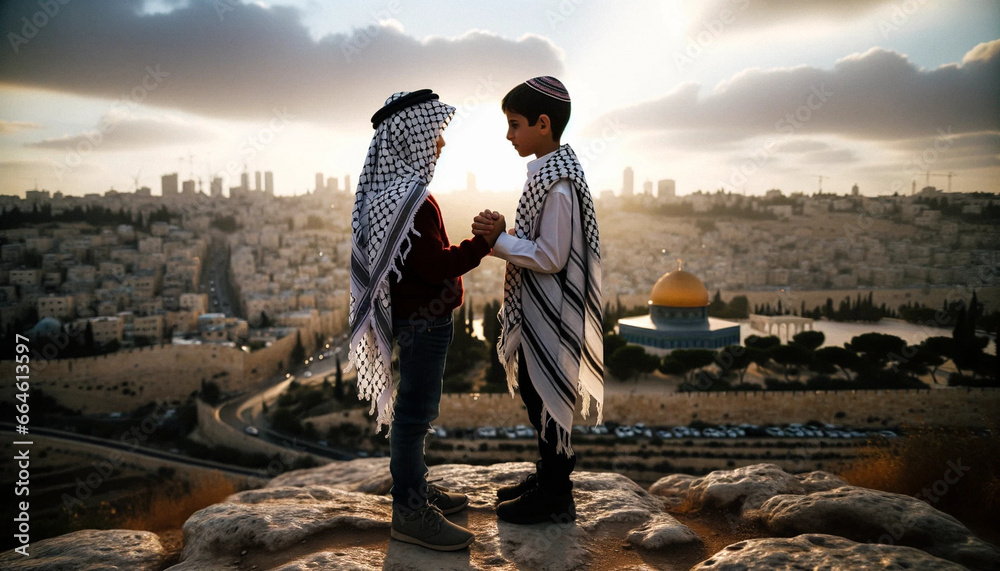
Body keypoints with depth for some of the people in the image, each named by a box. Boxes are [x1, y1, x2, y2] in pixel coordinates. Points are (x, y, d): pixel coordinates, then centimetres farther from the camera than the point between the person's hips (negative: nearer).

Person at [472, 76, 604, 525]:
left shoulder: (558, 184, -22)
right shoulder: (548, 170, 9)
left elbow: (550, 257, -24)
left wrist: (497, 240, -18)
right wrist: (502, 232, -2)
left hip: (548, 313, -10)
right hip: (535, 307, 10)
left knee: (545, 397, 3)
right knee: (536, 395, 20)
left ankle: (555, 498, 19)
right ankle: (549, 476, 36)